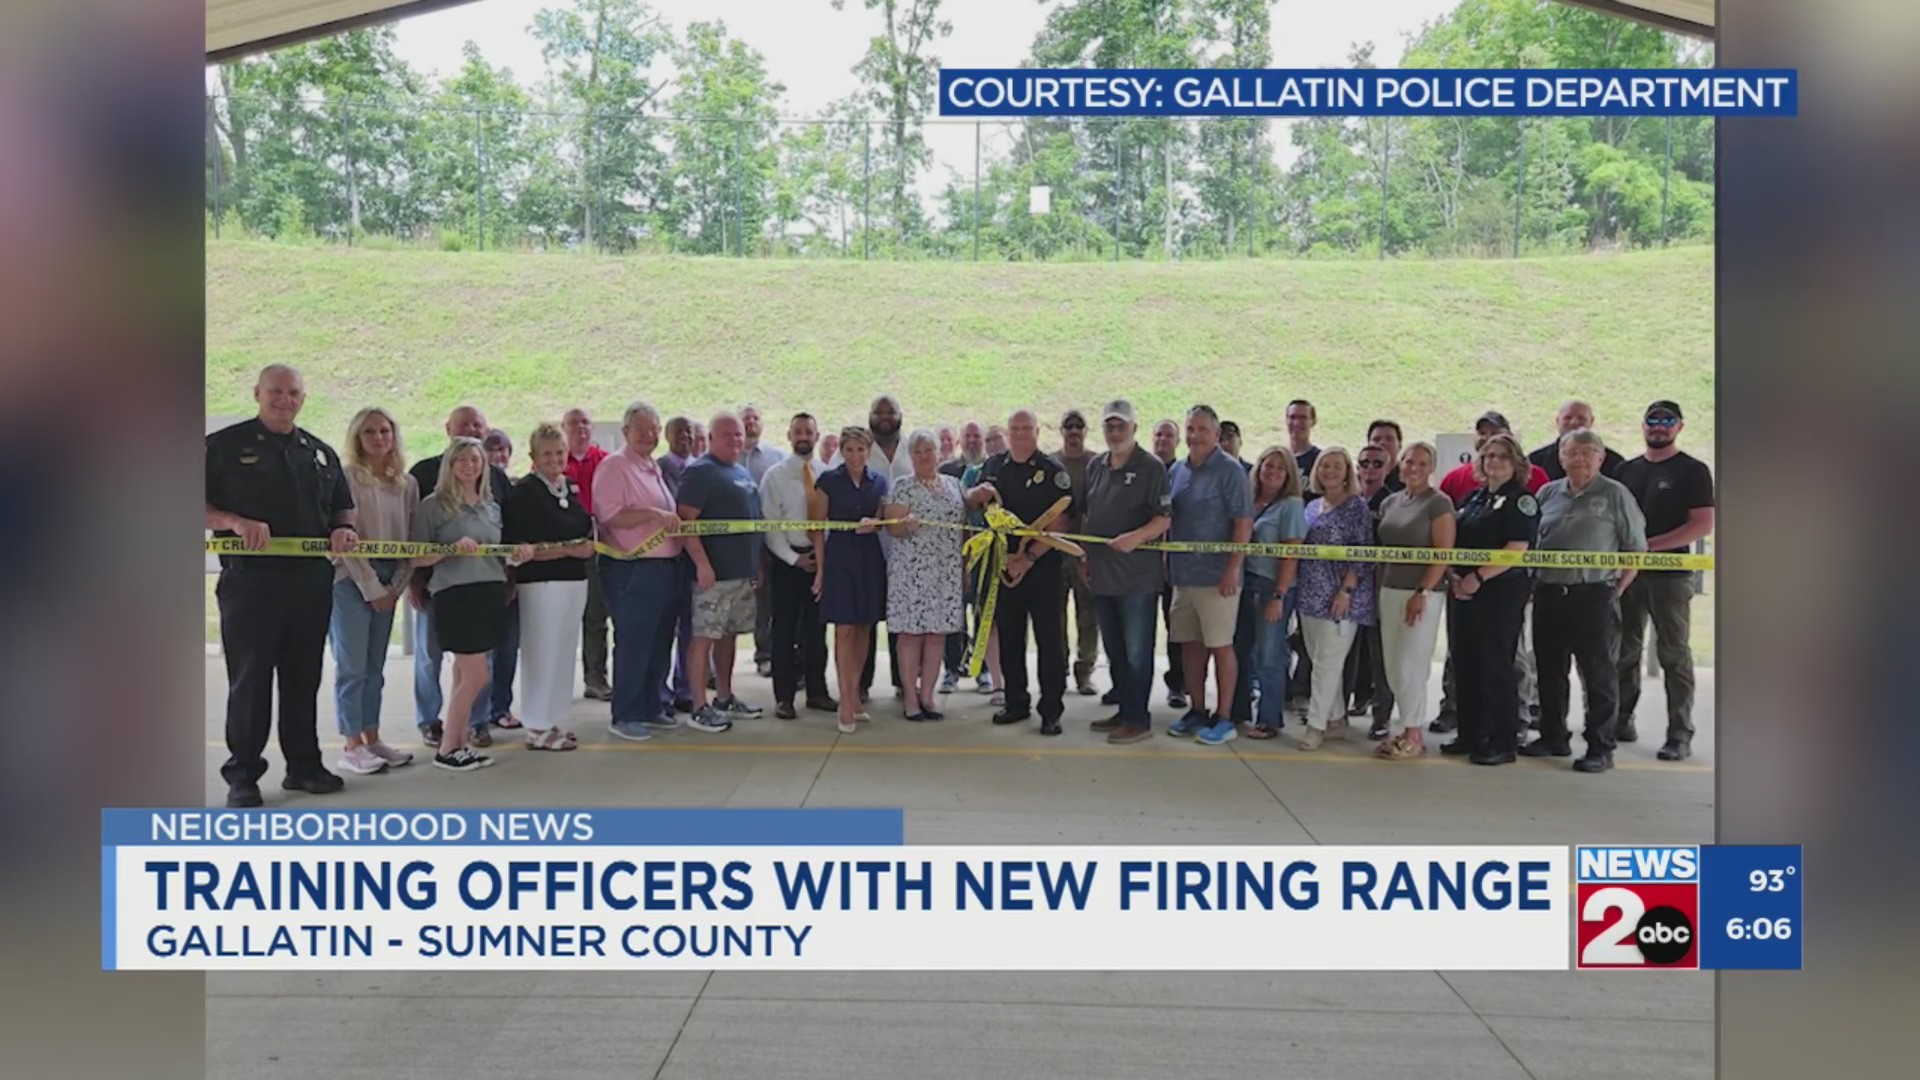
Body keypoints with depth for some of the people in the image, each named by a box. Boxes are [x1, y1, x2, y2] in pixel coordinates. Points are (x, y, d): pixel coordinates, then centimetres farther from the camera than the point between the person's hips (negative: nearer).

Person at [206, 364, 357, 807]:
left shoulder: (320, 453, 16)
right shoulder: (225, 445, 1)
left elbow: (343, 507, 22)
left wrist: (345, 530, 1)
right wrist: (236, 522, -20)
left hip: (312, 580, 5)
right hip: (250, 578, -4)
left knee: (304, 677, 11)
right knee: (249, 679, 0)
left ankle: (304, 763, 20)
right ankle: (243, 774, 9)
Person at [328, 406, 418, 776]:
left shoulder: (407, 484, 8)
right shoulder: (347, 478, -8)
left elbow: (412, 540, 8)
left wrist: (396, 587, -1)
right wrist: (371, 587, -12)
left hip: (387, 583, 5)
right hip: (351, 581, -5)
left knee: (375, 668, 10)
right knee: (352, 667, -4)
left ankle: (372, 740, 16)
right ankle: (351, 747, 0)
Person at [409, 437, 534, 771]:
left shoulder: (492, 506, 16)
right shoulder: (433, 505, -2)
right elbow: (416, 558, -5)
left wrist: (517, 555, 2)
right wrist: (453, 548, -20)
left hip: (491, 592, 6)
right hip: (455, 594, -6)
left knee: (464, 675, 10)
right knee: (476, 677, -9)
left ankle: (459, 742, 15)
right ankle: (447, 748, 4)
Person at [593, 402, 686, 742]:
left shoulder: (657, 468, 18)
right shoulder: (613, 466, -8)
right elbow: (609, 516, -19)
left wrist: (675, 521, 12)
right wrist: (654, 514, -22)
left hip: (668, 568, 9)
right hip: (633, 570, -9)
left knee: (660, 644, 15)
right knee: (632, 645, -4)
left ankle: (651, 706, 26)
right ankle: (624, 715, 5)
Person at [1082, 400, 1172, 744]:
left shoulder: (1151, 467, -7)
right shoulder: (1095, 466, 13)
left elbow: (1165, 518, -11)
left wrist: (1137, 537, -27)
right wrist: (1085, 558, 15)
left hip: (1137, 574, -7)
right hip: (1102, 573, 7)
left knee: (1136, 652, -2)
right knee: (1114, 650, 14)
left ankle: (1138, 719, 5)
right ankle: (1124, 710, 25)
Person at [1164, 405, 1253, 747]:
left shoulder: (1229, 471, -8)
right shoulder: (1177, 470, 11)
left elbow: (1244, 523, -12)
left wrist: (1233, 569, -18)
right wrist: (1167, 562, 13)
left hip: (1216, 576, -6)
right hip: (1182, 573, 6)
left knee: (1220, 646, 0)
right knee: (1191, 646, 12)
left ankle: (1224, 718, 7)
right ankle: (1197, 711, 24)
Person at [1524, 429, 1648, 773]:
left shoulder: (1615, 494, -1)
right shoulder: (1547, 493, 11)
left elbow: (1636, 548, -1)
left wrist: (1619, 587, -7)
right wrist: (1534, 578, 7)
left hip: (1595, 596, -5)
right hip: (1549, 595, 5)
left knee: (1600, 675, 0)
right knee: (1549, 671, 13)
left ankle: (1600, 748, 6)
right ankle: (1553, 737, 25)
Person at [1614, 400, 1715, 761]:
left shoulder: (1693, 471, -2)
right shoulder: (1626, 471, 13)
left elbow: (1703, 524, -10)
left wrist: (1650, 545, -17)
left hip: (1670, 575, -5)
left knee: (1674, 654, -2)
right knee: (1624, 650, 10)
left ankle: (1680, 735, 1)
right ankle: (1621, 719, 21)